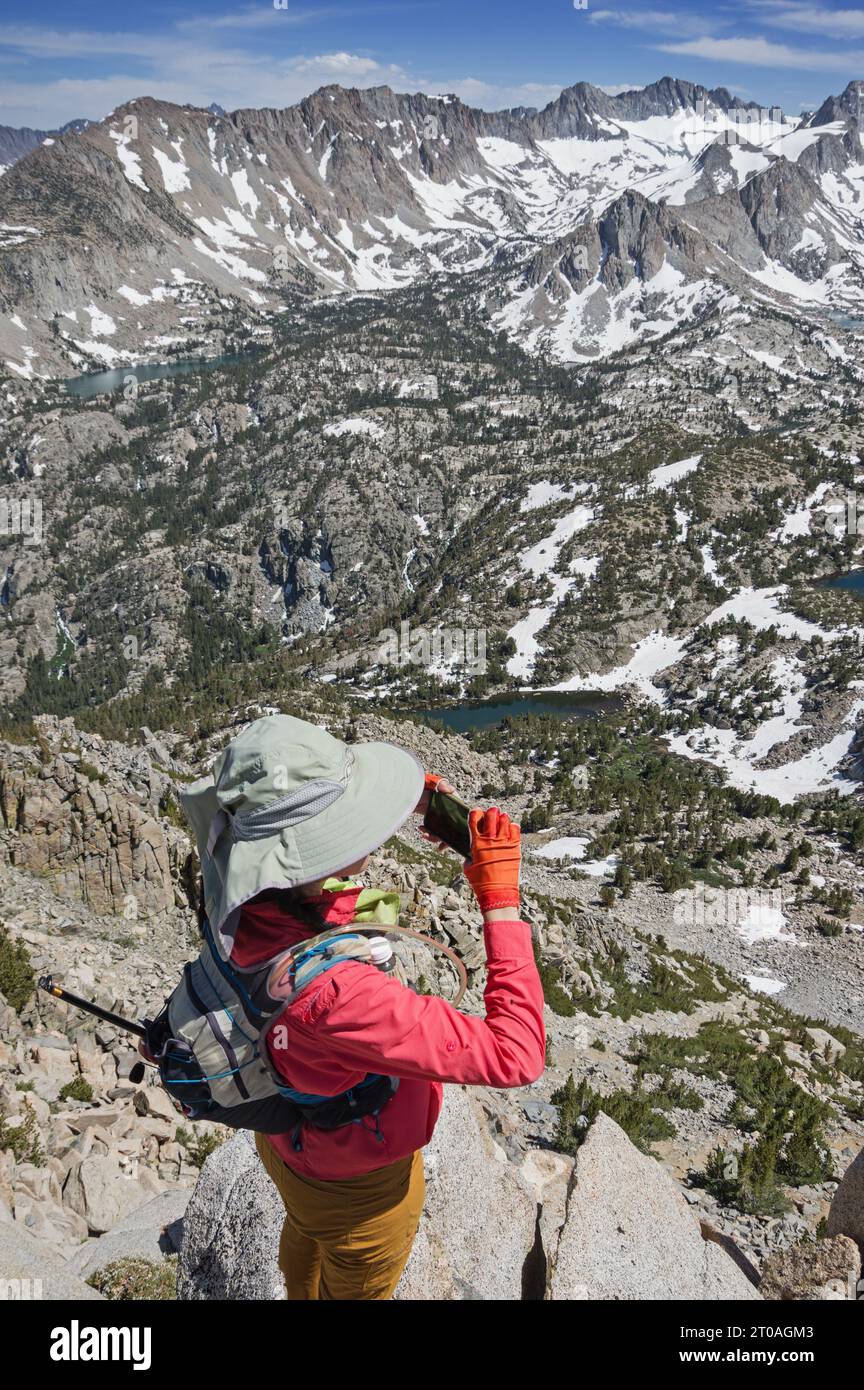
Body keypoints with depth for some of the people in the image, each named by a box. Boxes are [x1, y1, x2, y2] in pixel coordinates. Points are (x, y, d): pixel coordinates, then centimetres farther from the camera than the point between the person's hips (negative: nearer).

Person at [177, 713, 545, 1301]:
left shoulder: (241, 889, -27)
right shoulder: (334, 991, -49)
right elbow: (514, 1055, -43)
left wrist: (403, 803, -17)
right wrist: (501, 899, -39)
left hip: (287, 1138, 7)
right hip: (358, 1187, -6)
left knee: (307, 1238, 38)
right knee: (355, 1291, 28)